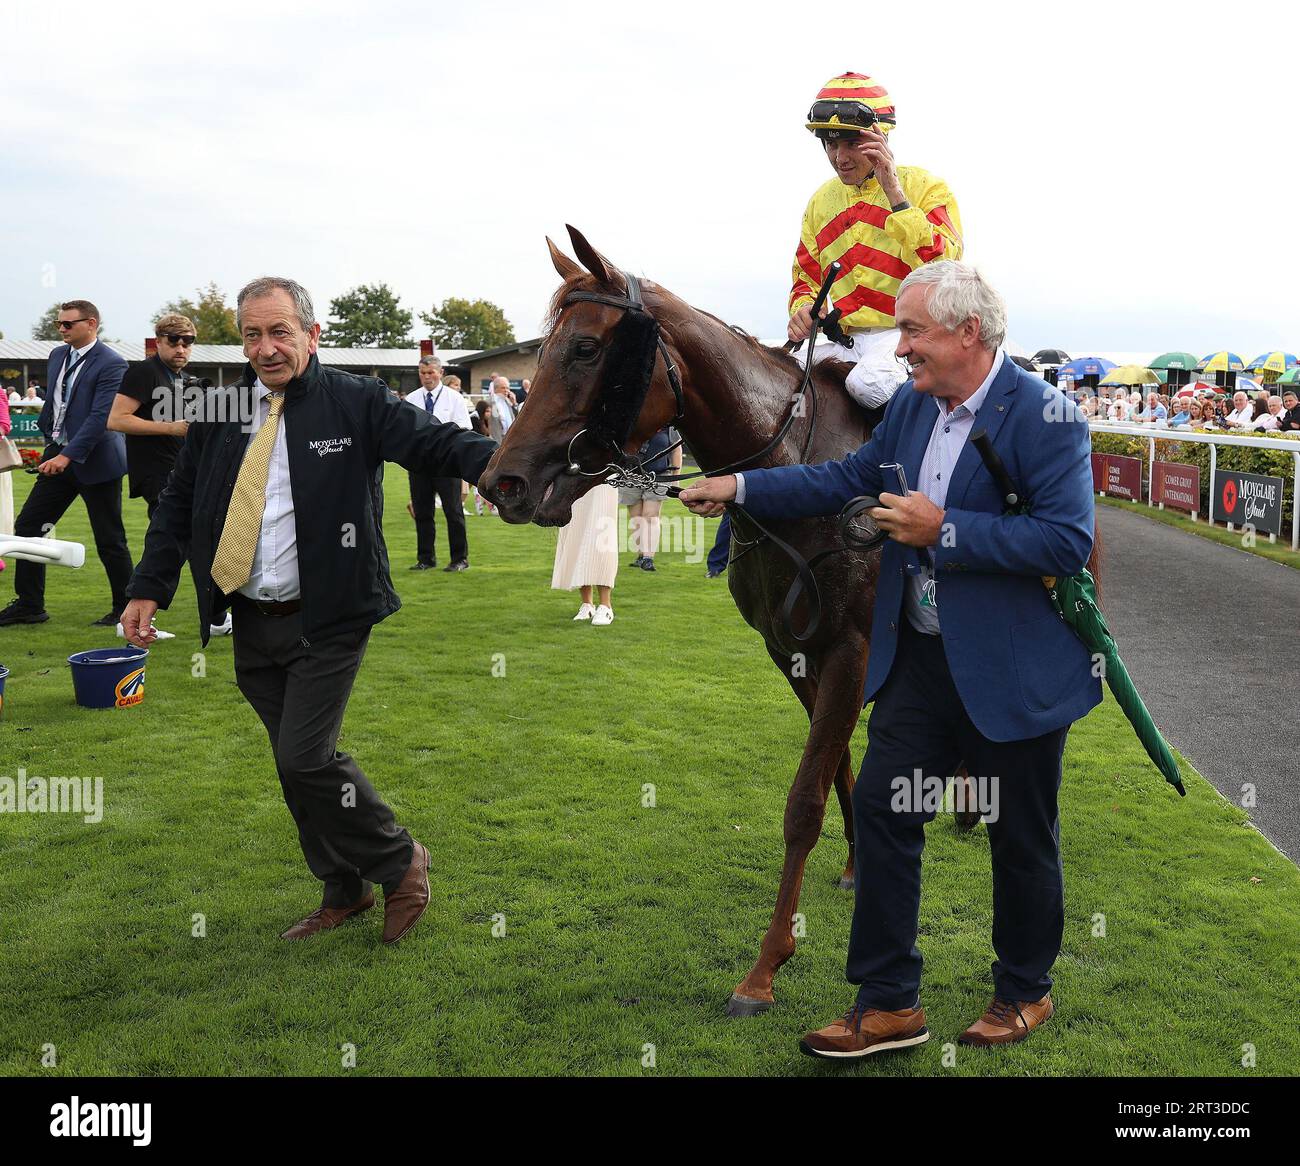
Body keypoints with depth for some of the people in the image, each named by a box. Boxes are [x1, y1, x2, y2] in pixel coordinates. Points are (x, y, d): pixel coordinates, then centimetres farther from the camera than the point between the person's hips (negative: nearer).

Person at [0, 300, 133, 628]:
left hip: (93, 461, -8)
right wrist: (50, 442, 16)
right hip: (58, 455, 8)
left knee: (109, 539, 0)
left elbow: (100, 416, -22)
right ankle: (29, 605, 16)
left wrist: (68, 455, -26)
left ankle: (125, 609, 14)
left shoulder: (111, 364, -15)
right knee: (27, 525, 7)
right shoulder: (58, 355, 10)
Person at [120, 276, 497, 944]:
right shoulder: (220, 410, 7)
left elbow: (435, 443, -15)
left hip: (326, 620, -5)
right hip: (249, 622, 5)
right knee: (300, 763, 12)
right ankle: (344, 892, 29)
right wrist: (149, 588, 7)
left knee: (304, 758, -11)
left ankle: (401, 864, 12)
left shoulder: (355, 402, -5)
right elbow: (178, 504, 14)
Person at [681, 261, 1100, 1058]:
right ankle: (889, 1003, 18)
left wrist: (944, 531, -26)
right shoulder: (912, 407, 5)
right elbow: (846, 481, 13)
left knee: (1021, 839, 11)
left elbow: (1070, 541, -24)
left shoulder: (1045, 416, -17)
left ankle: (1025, 991, 35)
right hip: (918, 658, 7)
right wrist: (738, 487, 7)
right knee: (881, 811, 6)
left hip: (1014, 671, -6)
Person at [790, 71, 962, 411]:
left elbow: (943, 267, -17)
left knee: (866, 383, -34)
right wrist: (803, 308, -2)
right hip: (846, 340, 5)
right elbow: (807, 277, 23)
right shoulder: (822, 201, 15)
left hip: (908, 335, -5)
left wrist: (894, 194, -18)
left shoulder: (925, 187, -1)